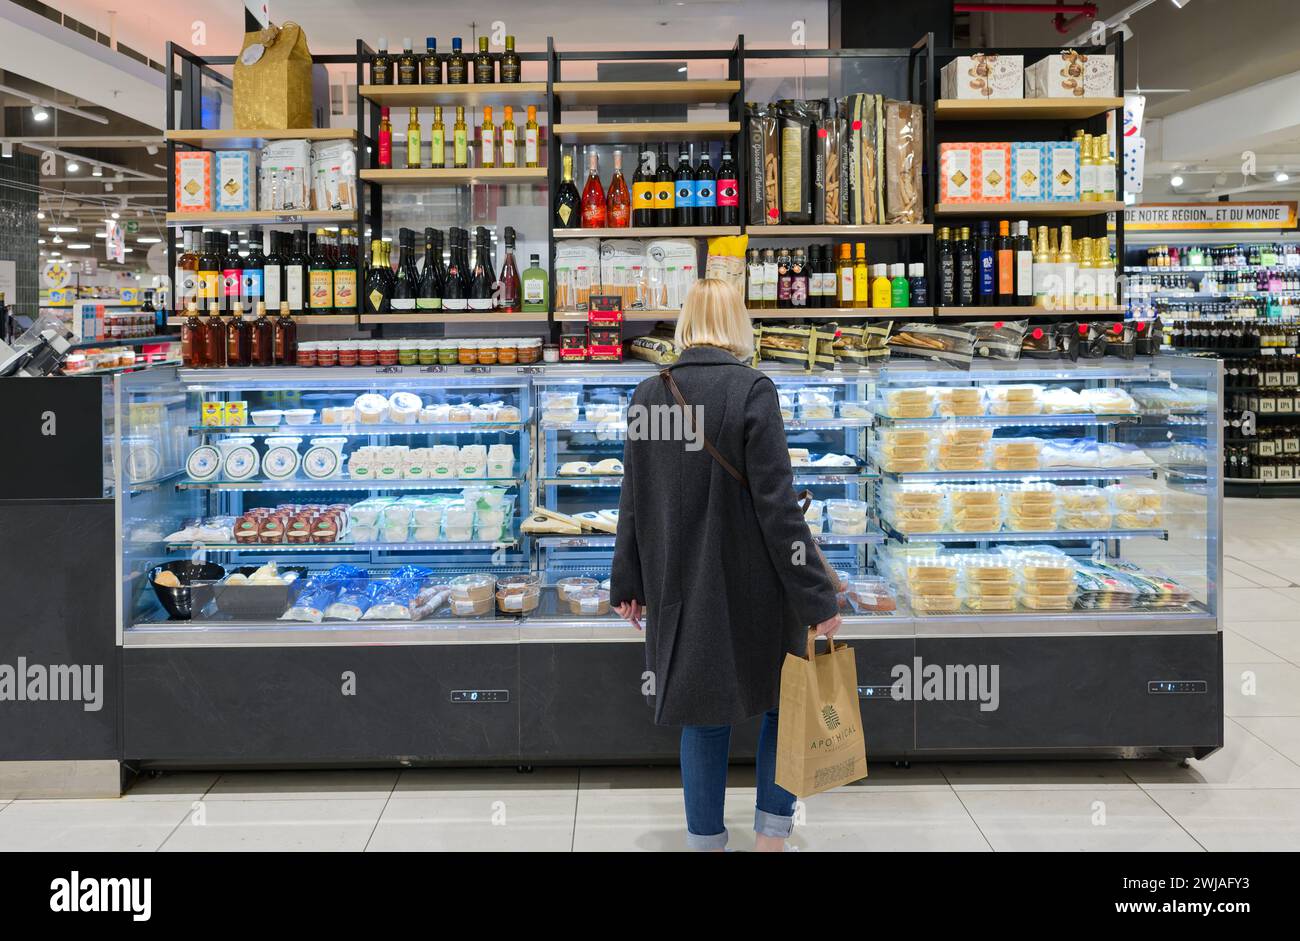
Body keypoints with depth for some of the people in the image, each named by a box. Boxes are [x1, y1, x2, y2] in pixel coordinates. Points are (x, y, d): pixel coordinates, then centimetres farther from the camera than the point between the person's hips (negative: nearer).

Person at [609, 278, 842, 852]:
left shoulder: (648, 394, 0)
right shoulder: (751, 390, -14)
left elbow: (633, 500, 6)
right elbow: (777, 504, -16)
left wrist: (627, 583, 16)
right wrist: (816, 598, -11)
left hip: (679, 586, 4)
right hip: (750, 585, -4)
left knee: (704, 713, 15)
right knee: (783, 698, 18)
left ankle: (707, 841, 22)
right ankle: (772, 836, 24)